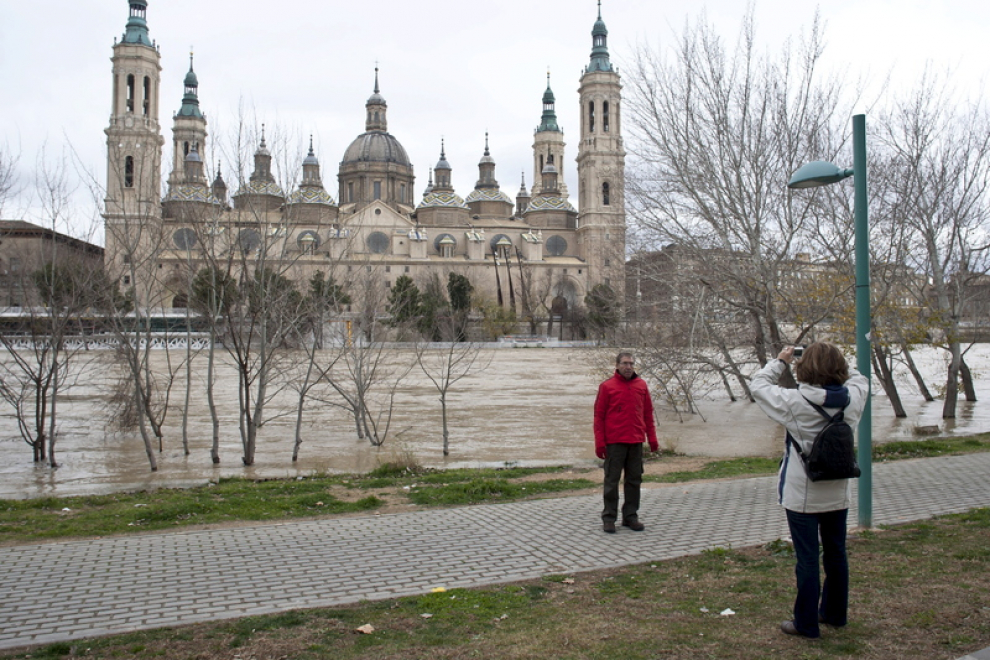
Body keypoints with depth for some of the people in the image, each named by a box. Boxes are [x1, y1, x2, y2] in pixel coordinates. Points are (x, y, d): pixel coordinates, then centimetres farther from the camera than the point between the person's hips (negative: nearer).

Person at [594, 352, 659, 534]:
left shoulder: (641, 385, 8)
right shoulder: (607, 386, -3)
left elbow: (648, 414, 13)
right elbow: (599, 416, -3)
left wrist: (652, 438, 9)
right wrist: (600, 443, -8)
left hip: (636, 442, 4)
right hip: (615, 442, -4)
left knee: (635, 480, 9)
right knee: (612, 480, 2)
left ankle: (631, 516, 20)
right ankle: (609, 518, 10)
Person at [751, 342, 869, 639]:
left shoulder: (795, 403, -20)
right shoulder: (852, 399, -8)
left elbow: (758, 385, -7)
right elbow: (860, 379, 16)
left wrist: (780, 361, 4)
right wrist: (835, 361, 9)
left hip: (802, 497, -5)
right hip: (837, 495, 5)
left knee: (807, 560, 3)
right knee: (836, 554, 19)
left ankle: (806, 623, 13)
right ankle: (835, 613, 35)